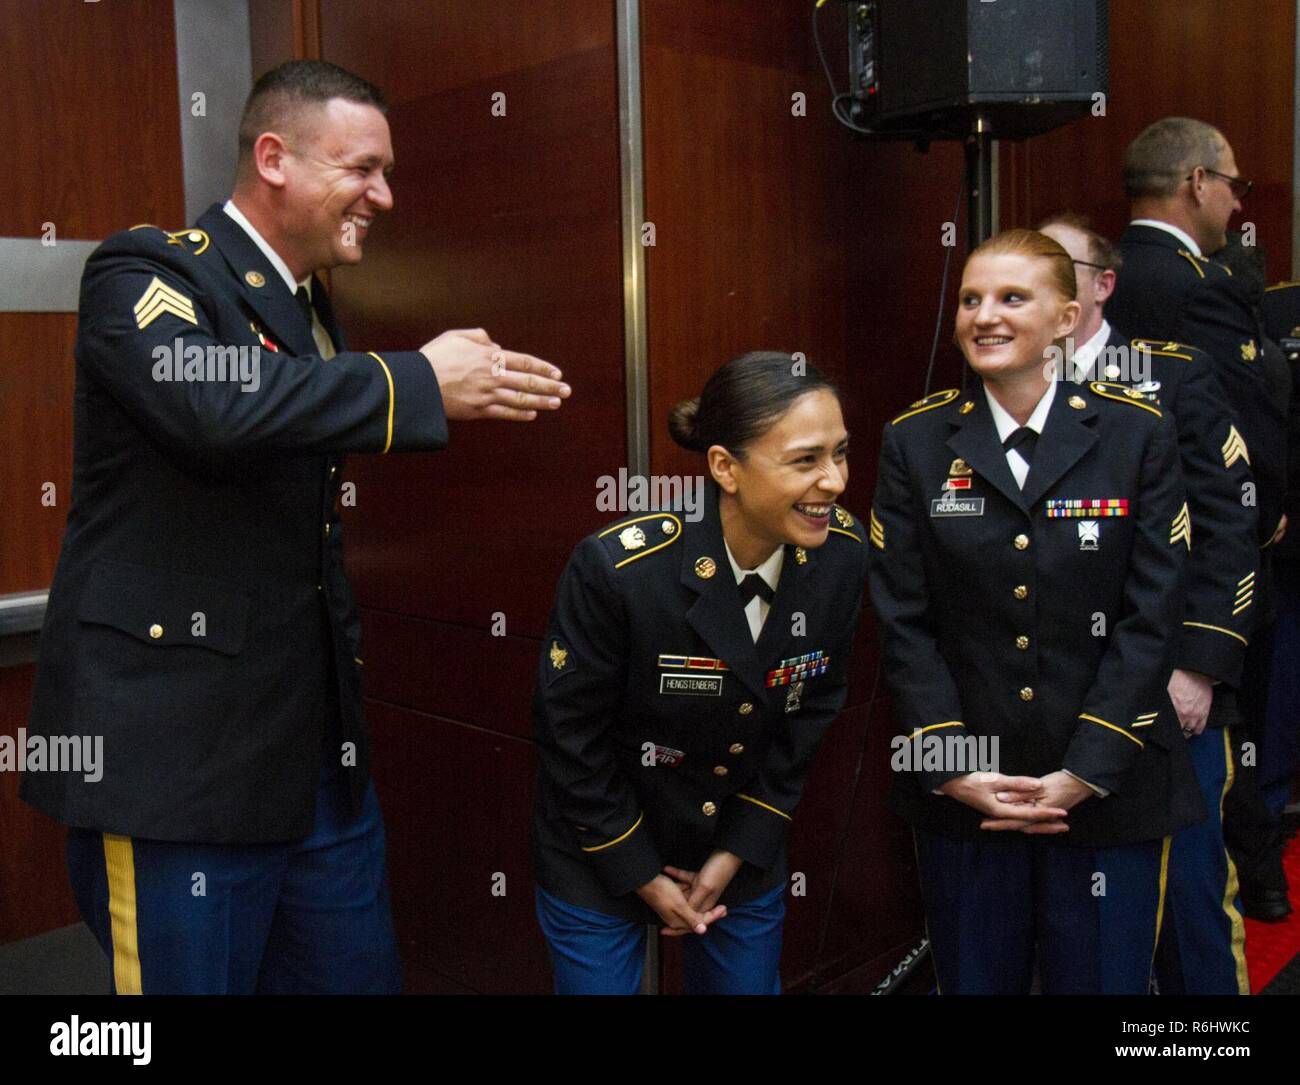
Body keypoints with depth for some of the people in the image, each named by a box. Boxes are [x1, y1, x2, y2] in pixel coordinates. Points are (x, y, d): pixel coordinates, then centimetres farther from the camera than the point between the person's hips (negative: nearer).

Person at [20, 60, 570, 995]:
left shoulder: (312, 308, 16)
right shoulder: (148, 271, -9)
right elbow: (213, 401, -32)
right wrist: (423, 383, -23)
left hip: (319, 744, 8)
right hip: (180, 749, -8)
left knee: (359, 971, 15)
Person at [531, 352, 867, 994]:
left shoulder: (843, 554, -16)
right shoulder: (618, 569, -29)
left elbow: (812, 710, -3)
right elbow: (570, 734, -16)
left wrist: (740, 851, -2)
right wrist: (643, 875, -8)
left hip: (744, 846, 4)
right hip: (601, 856, -4)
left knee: (748, 981, 20)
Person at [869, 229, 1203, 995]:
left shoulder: (1139, 435, -3)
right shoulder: (916, 442, -1)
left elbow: (1149, 620, -6)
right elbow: (904, 623, -3)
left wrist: (1087, 771, -12)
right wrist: (951, 768, -10)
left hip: (1111, 788, 0)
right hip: (962, 789, 1)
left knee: (1103, 976, 11)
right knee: (975, 979, 15)